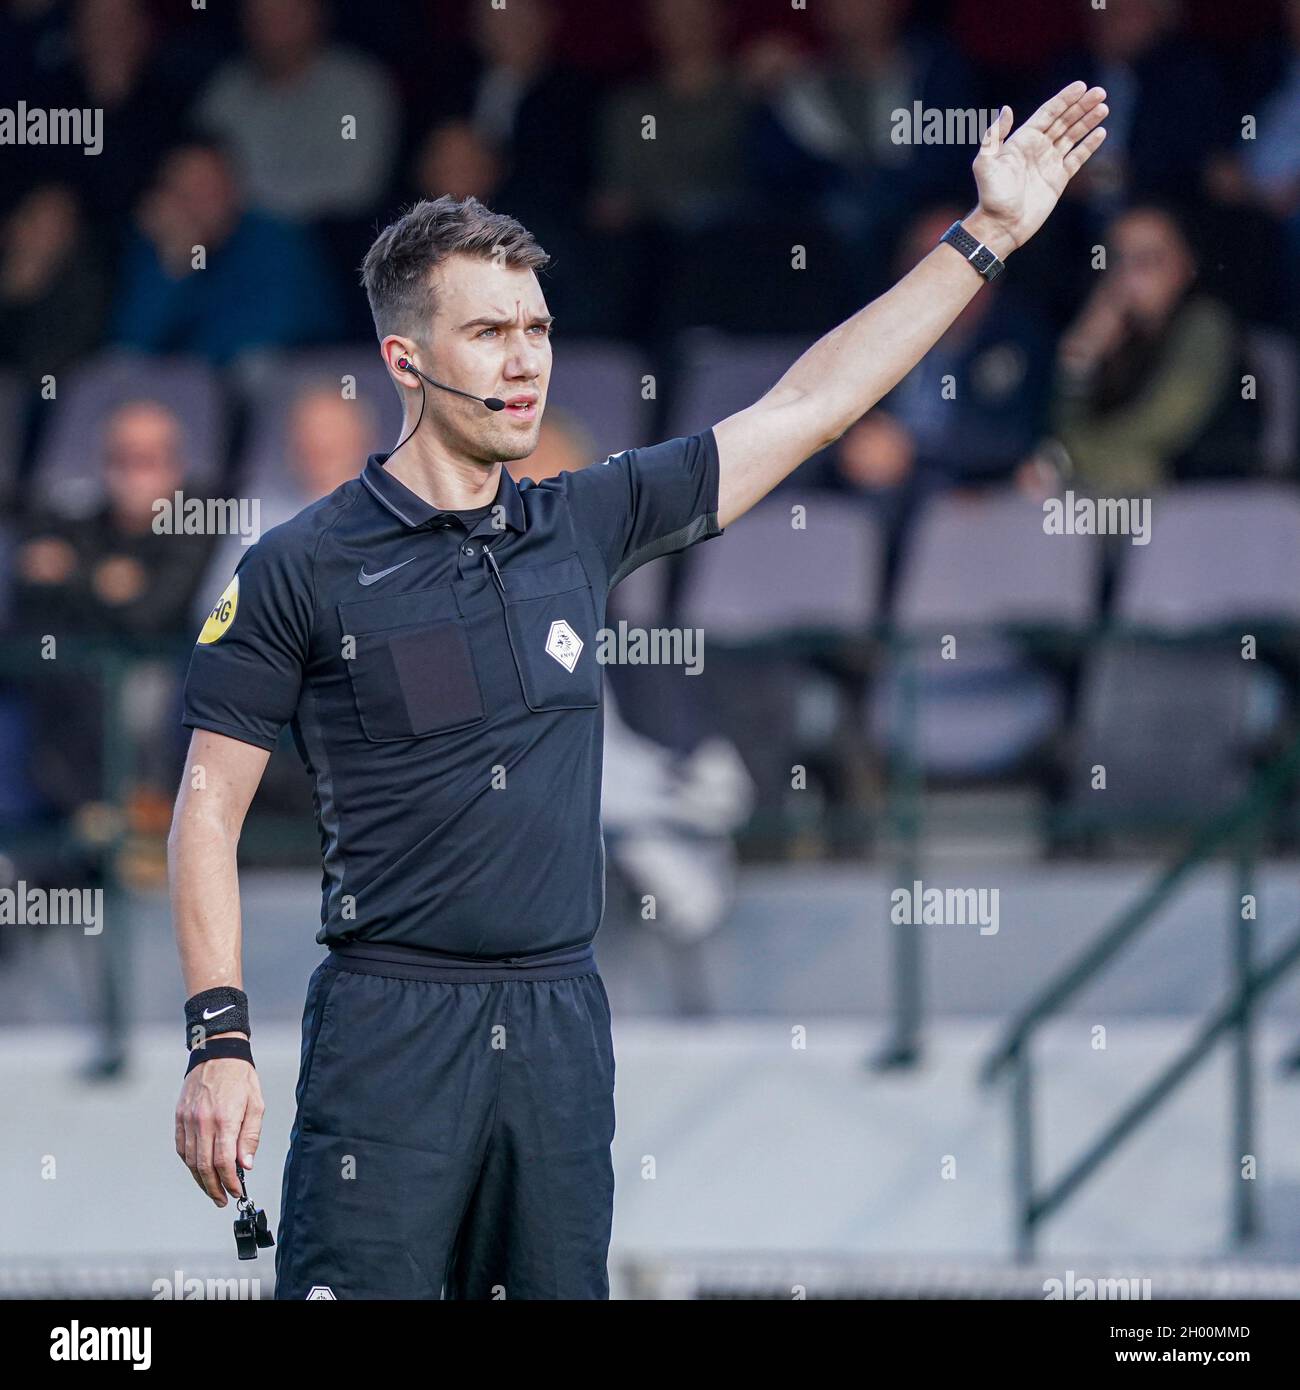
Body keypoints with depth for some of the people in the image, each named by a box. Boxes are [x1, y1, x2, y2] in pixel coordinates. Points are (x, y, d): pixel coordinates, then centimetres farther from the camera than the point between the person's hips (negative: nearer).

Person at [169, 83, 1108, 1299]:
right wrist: (218, 1040, -9)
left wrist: (988, 236, 16)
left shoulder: (584, 526, 10)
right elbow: (210, 806, -1)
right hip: (391, 1023, -5)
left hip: (561, 1023, 5)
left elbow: (806, 405, 15)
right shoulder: (301, 570, -2)